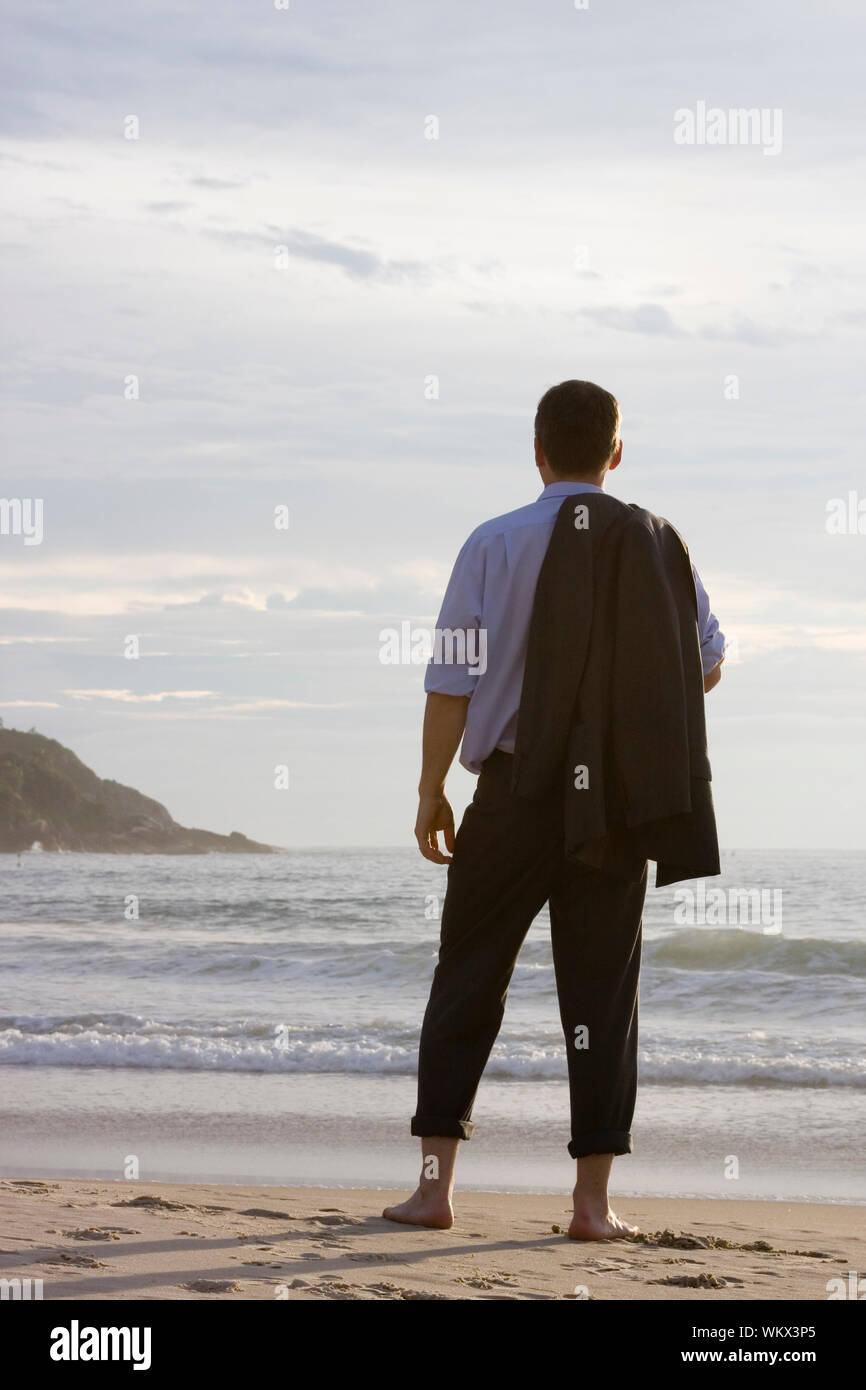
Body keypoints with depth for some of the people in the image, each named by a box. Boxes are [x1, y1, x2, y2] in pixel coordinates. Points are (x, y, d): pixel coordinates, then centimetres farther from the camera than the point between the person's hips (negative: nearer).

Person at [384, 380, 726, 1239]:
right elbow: (705, 667, 10)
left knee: (467, 982, 7)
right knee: (601, 994, 6)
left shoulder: (495, 545, -5)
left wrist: (430, 792, 1)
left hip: (516, 788, -1)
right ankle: (593, 1200, 3)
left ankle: (435, 1184, 3)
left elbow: (452, 682, -7)